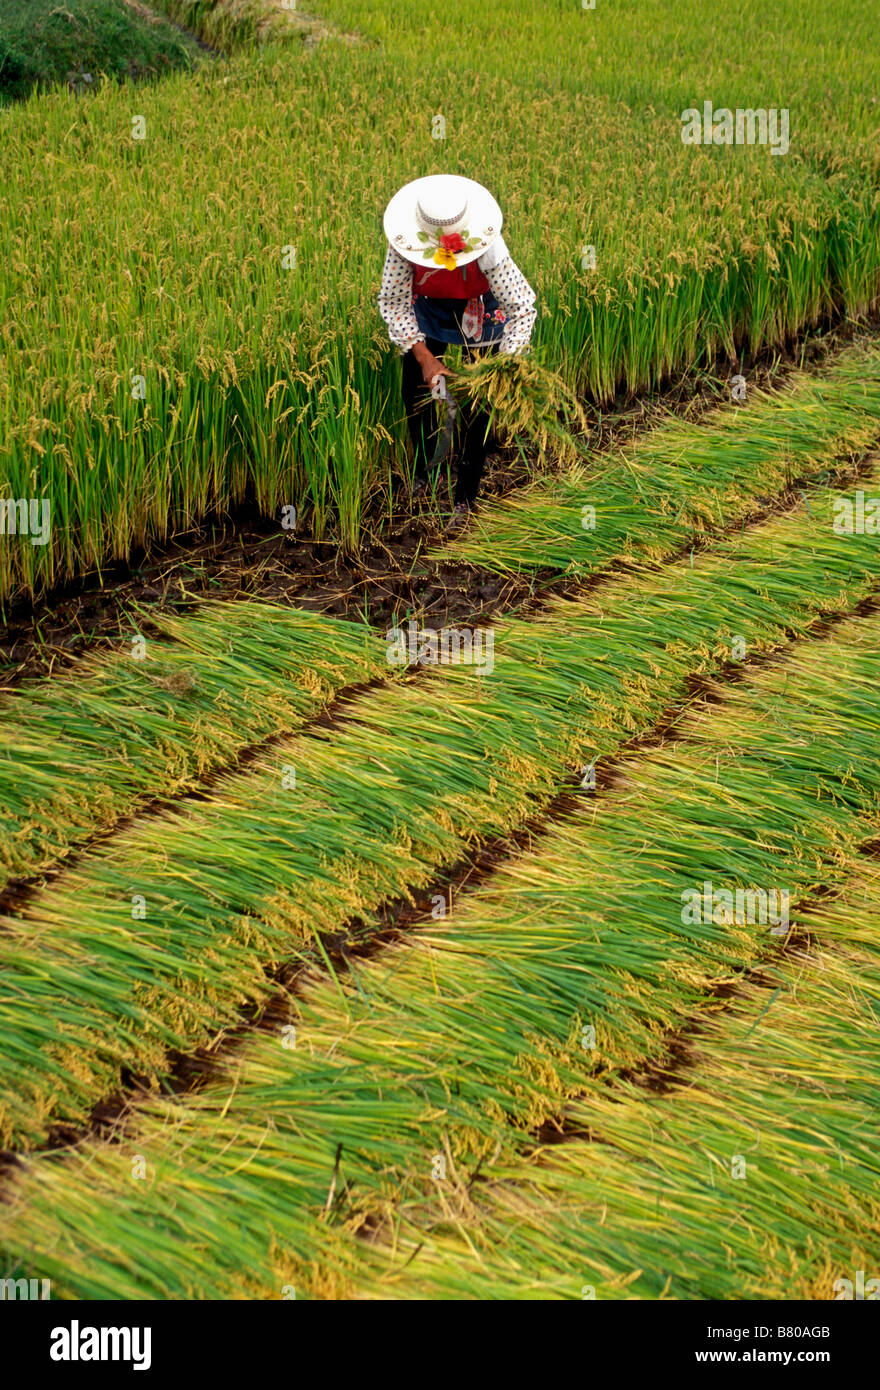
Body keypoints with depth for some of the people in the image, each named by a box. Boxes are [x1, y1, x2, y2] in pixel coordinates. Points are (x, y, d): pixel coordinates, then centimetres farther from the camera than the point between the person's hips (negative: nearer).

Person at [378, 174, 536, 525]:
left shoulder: (488, 247, -38)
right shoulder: (404, 243, -32)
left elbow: (523, 306, -31)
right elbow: (392, 302, -21)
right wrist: (424, 358, -27)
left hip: (479, 314, -2)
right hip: (427, 310, 3)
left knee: (476, 404, -3)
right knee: (416, 393, 9)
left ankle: (465, 497, 13)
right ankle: (423, 474, 36)